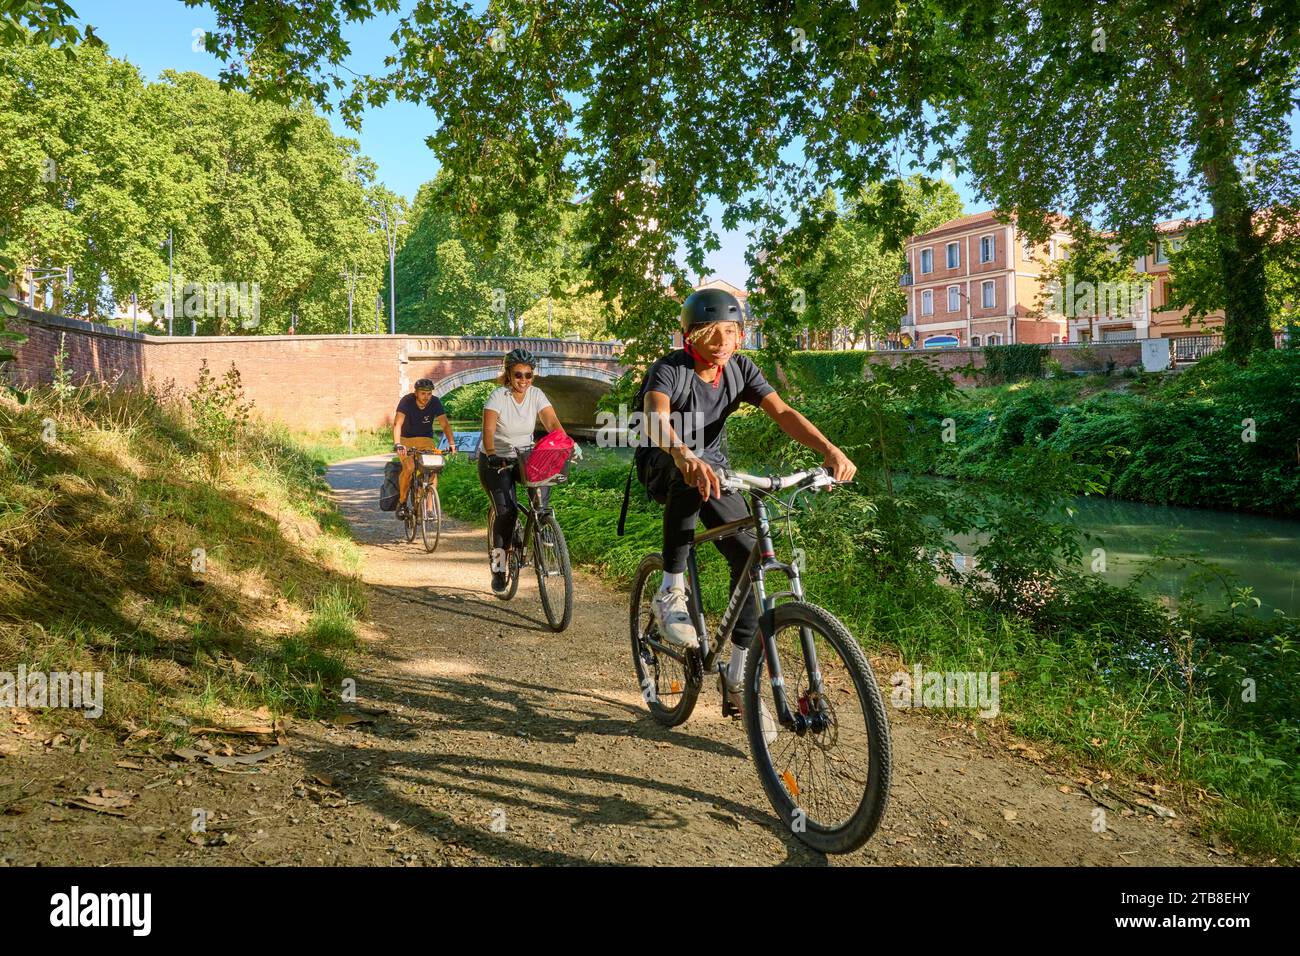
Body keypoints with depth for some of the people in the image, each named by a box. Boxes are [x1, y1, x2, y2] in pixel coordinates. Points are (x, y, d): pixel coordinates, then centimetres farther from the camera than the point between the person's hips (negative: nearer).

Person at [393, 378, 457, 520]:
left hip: (426, 439, 2)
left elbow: (445, 424, -14)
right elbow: (397, 424, -31)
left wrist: (452, 443, -29)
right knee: (409, 468, -26)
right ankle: (402, 502, -6)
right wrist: (397, 444, -46)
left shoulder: (435, 402, -12)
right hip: (407, 440, -2)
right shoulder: (407, 401, -20)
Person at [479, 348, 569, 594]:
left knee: (543, 486, -28)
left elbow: (553, 423, -18)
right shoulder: (498, 397, -17)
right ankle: (498, 565, 1)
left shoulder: (536, 395, -6)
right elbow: (488, 429, -29)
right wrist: (491, 453, -48)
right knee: (507, 511, -17)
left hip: (524, 458, 3)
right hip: (495, 461, -3)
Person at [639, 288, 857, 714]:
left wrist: (829, 448, -36)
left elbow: (782, 412, -18)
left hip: (714, 469, 5)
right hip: (666, 471, -5)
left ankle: (736, 677, 3)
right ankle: (671, 592, -28)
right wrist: (685, 457, -65)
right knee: (690, 477, -41)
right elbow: (655, 418, -43)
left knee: (749, 555, -9)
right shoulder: (669, 370, -22)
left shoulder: (741, 369, -7)